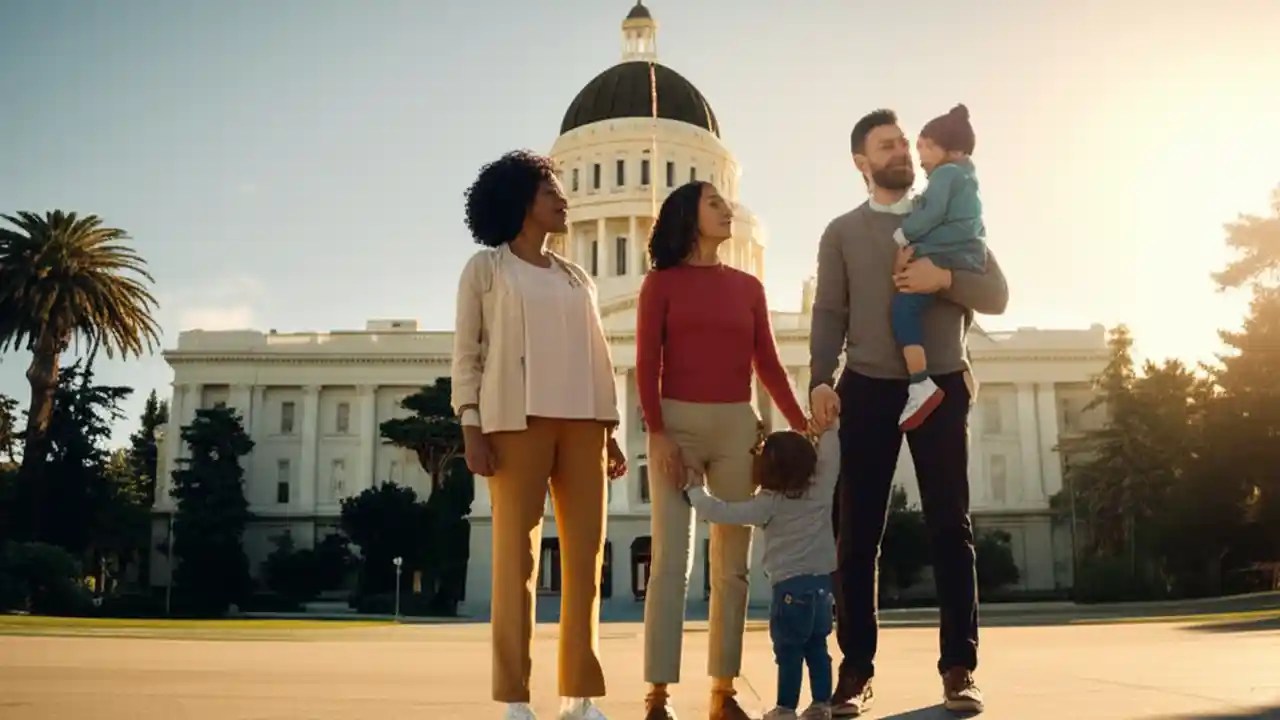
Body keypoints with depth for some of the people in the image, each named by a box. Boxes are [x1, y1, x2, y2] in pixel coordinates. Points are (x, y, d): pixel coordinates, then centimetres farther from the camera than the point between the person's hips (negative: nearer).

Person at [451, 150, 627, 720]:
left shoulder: (577, 278, 21)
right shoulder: (487, 267, 9)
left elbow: (597, 358, 17)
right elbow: (467, 352, 2)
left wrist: (610, 430, 9)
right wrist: (471, 427, -9)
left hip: (581, 421, 5)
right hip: (517, 419, -4)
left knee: (586, 555, 0)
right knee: (516, 556, -6)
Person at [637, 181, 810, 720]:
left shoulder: (748, 286, 15)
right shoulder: (661, 282, 5)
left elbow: (768, 365, 11)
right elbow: (647, 365, -2)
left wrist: (802, 425, 1)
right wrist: (657, 432, -13)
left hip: (737, 427, 4)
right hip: (677, 424, -3)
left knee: (732, 564, 3)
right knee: (670, 560, -7)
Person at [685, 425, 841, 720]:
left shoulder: (769, 503, -9)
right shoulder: (822, 489, 2)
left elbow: (721, 512, -10)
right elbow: (830, 456, 13)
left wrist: (696, 489, 2)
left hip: (791, 585, -5)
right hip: (822, 581, 6)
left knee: (788, 649, 1)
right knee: (817, 646, 15)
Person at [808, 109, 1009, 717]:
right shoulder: (841, 232, 9)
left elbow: (996, 295, 6)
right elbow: (829, 314, 1)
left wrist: (944, 277, -13)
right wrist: (821, 380, -14)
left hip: (941, 388, 1)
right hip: (868, 390, 0)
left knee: (950, 527, 1)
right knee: (857, 533, -1)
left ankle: (958, 668, 8)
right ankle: (856, 669, 6)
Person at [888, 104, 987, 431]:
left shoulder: (946, 172, -3)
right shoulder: (966, 175, 28)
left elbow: (932, 213, -17)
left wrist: (901, 236, -9)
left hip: (947, 257, -11)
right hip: (966, 257, 11)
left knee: (904, 308, -21)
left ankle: (921, 386, -31)